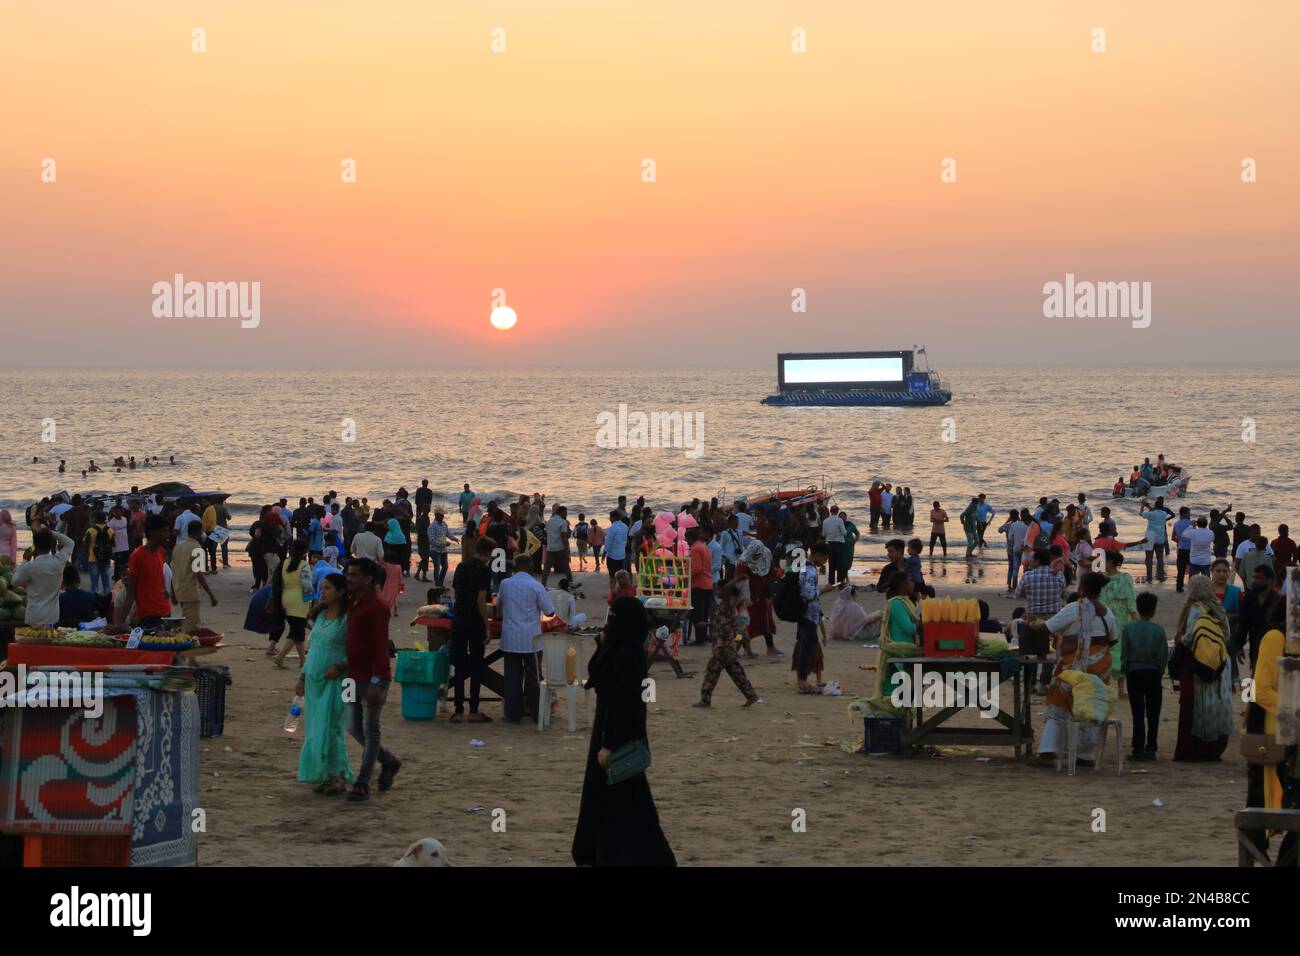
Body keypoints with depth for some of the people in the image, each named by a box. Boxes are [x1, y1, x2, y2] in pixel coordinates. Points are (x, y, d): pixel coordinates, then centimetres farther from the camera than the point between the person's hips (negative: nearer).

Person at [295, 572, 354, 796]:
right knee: (314, 731, 9)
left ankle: (336, 776, 2)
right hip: (314, 681, 8)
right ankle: (324, 777, 16)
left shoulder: (347, 619, -11)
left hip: (334, 682, -8)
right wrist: (303, 676, 18)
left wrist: (340, 666, -22)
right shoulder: (320, 615, 12)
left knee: (328, 730, -8)